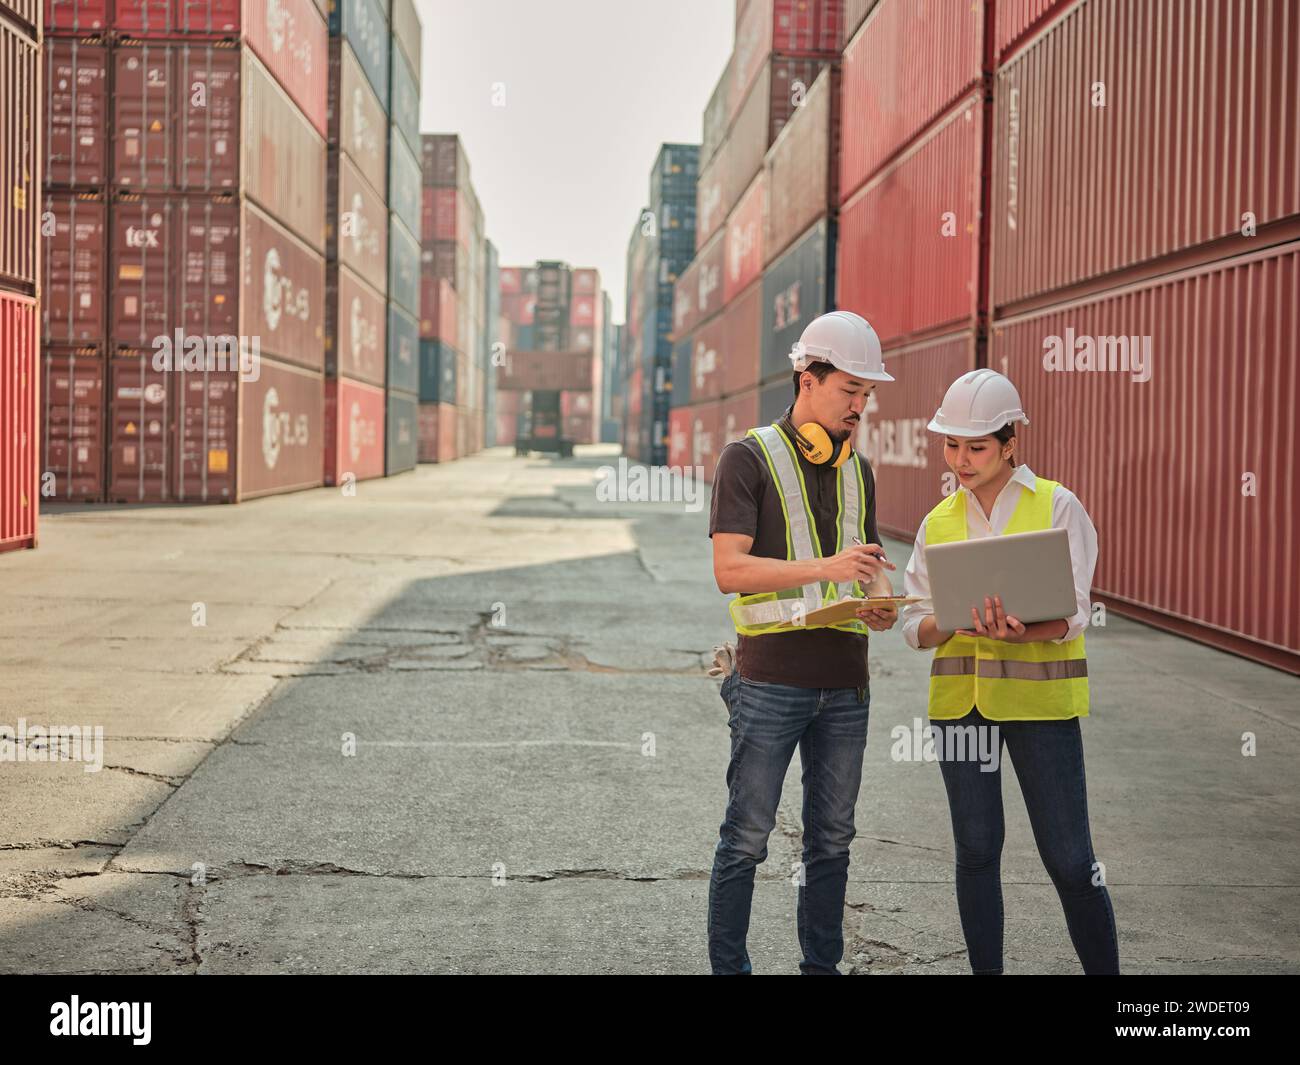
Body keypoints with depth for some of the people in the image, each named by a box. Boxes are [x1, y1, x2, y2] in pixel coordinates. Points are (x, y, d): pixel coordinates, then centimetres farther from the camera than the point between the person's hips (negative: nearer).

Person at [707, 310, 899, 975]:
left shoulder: (857, 471, 15)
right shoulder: (750, 458, -4)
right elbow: (729, 570, -13)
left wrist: (881, 602, -1)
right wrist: (825, 568, -23)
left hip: (845, 682, 6)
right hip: (770, 677, -6)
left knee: (831, 838, 11)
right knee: (746, 837, -1)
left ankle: (822, 964, 22)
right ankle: (728, 966, 10)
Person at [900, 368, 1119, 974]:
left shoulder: (1057, 506, -2)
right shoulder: (939, 522, 9)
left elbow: (1074, 613, -10)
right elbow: (915, 624, 6)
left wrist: (1021, 631, -31)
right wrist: (952, 623, -17)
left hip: (1039, 696, -3)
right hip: (960, 695, 4)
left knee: (1068, 857, -2)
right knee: (976, 850, 9)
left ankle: (1105, 970, 11)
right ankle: (986, 969, 20)